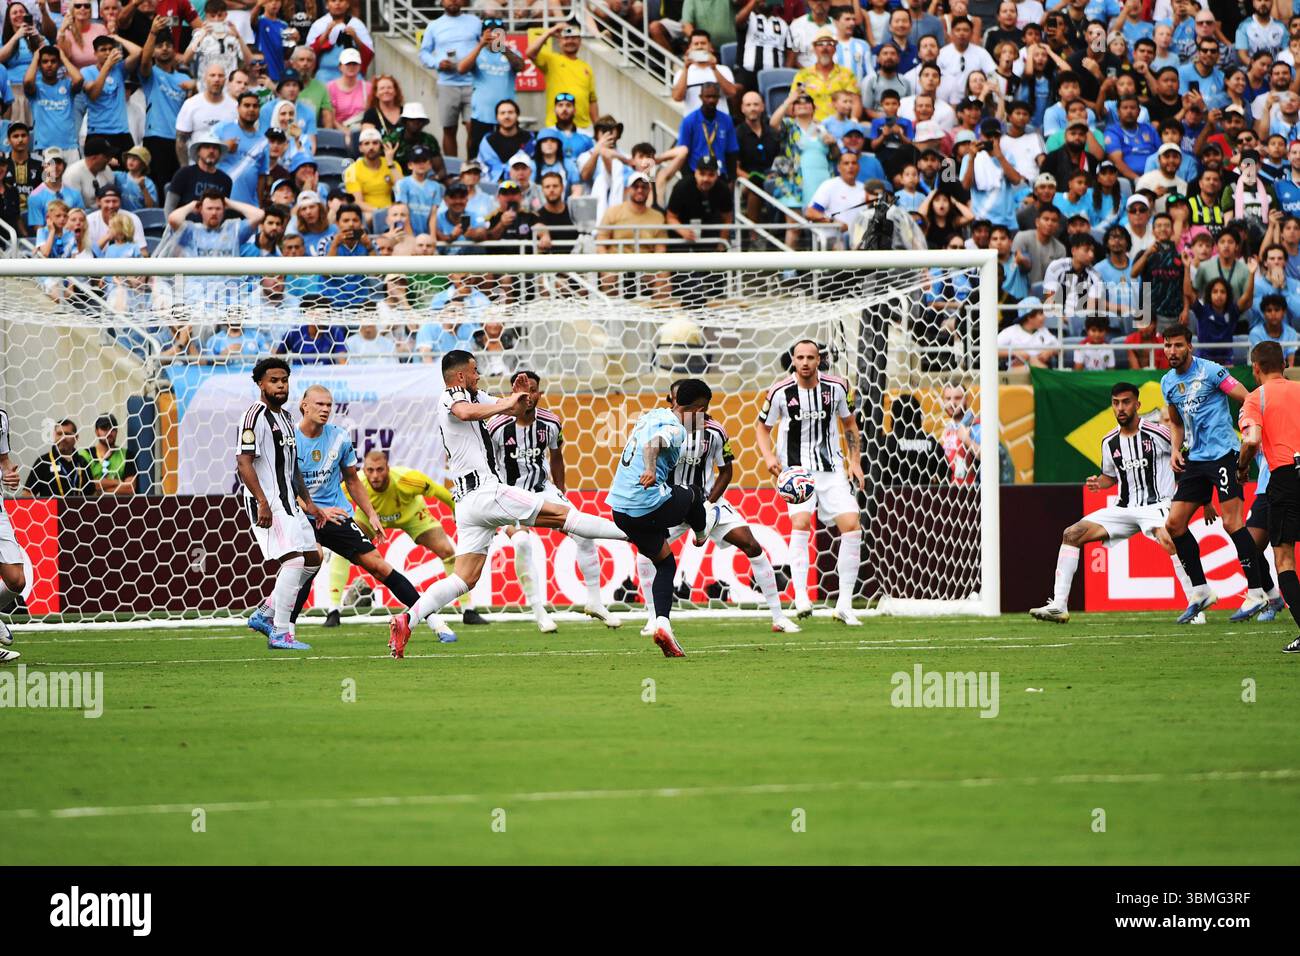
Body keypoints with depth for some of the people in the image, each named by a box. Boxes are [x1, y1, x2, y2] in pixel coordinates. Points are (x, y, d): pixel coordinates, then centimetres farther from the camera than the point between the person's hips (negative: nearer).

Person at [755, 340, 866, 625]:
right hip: (796, 470, -2)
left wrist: (855, 461, 7)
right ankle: (800, 596, -27)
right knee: (801, 522, -26)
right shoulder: (780, 392, -7)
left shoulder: (836, 387, -1)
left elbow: (849, 424, 14)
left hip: (832, 469, 2)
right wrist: (769, 456, -11)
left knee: (852, 525, -10)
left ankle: (844, 605, -1)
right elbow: (763, 427, 7)